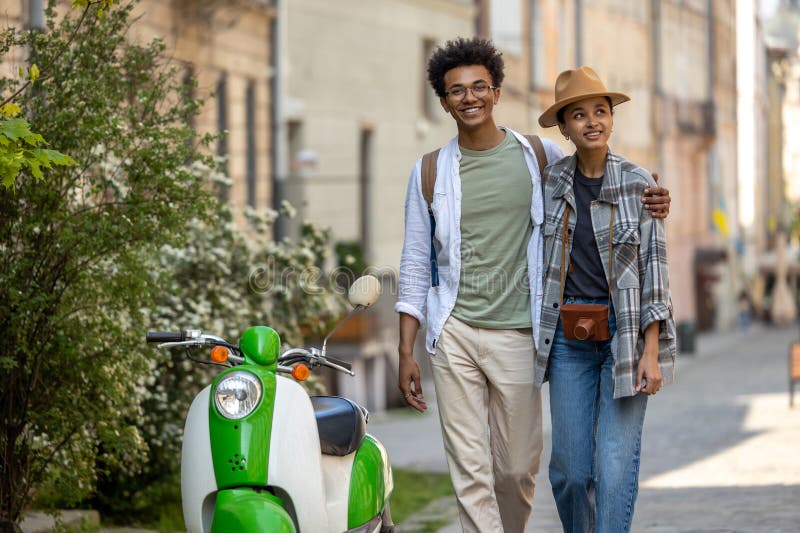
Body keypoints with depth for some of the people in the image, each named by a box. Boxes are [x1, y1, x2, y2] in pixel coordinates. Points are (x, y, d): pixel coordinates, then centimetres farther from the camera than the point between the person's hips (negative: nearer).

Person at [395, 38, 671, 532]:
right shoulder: (429, 172, 6)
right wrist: (406, 352, 4)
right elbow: (415, 267, 9)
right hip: (454, 333, 0)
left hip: (516, 335, 0)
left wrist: (651, 201, -6)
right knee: (470, 471, -4)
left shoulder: (542, 158, 4)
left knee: (518, 469, 7)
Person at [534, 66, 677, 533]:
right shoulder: (551, 180, 4)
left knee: (616, 465, -9)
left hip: (627, 333, -3)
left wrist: (651, 353, -12)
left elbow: (654, 266, -5)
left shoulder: (639, 184, -4)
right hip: (569, 337, 3)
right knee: (569, 468, 2)